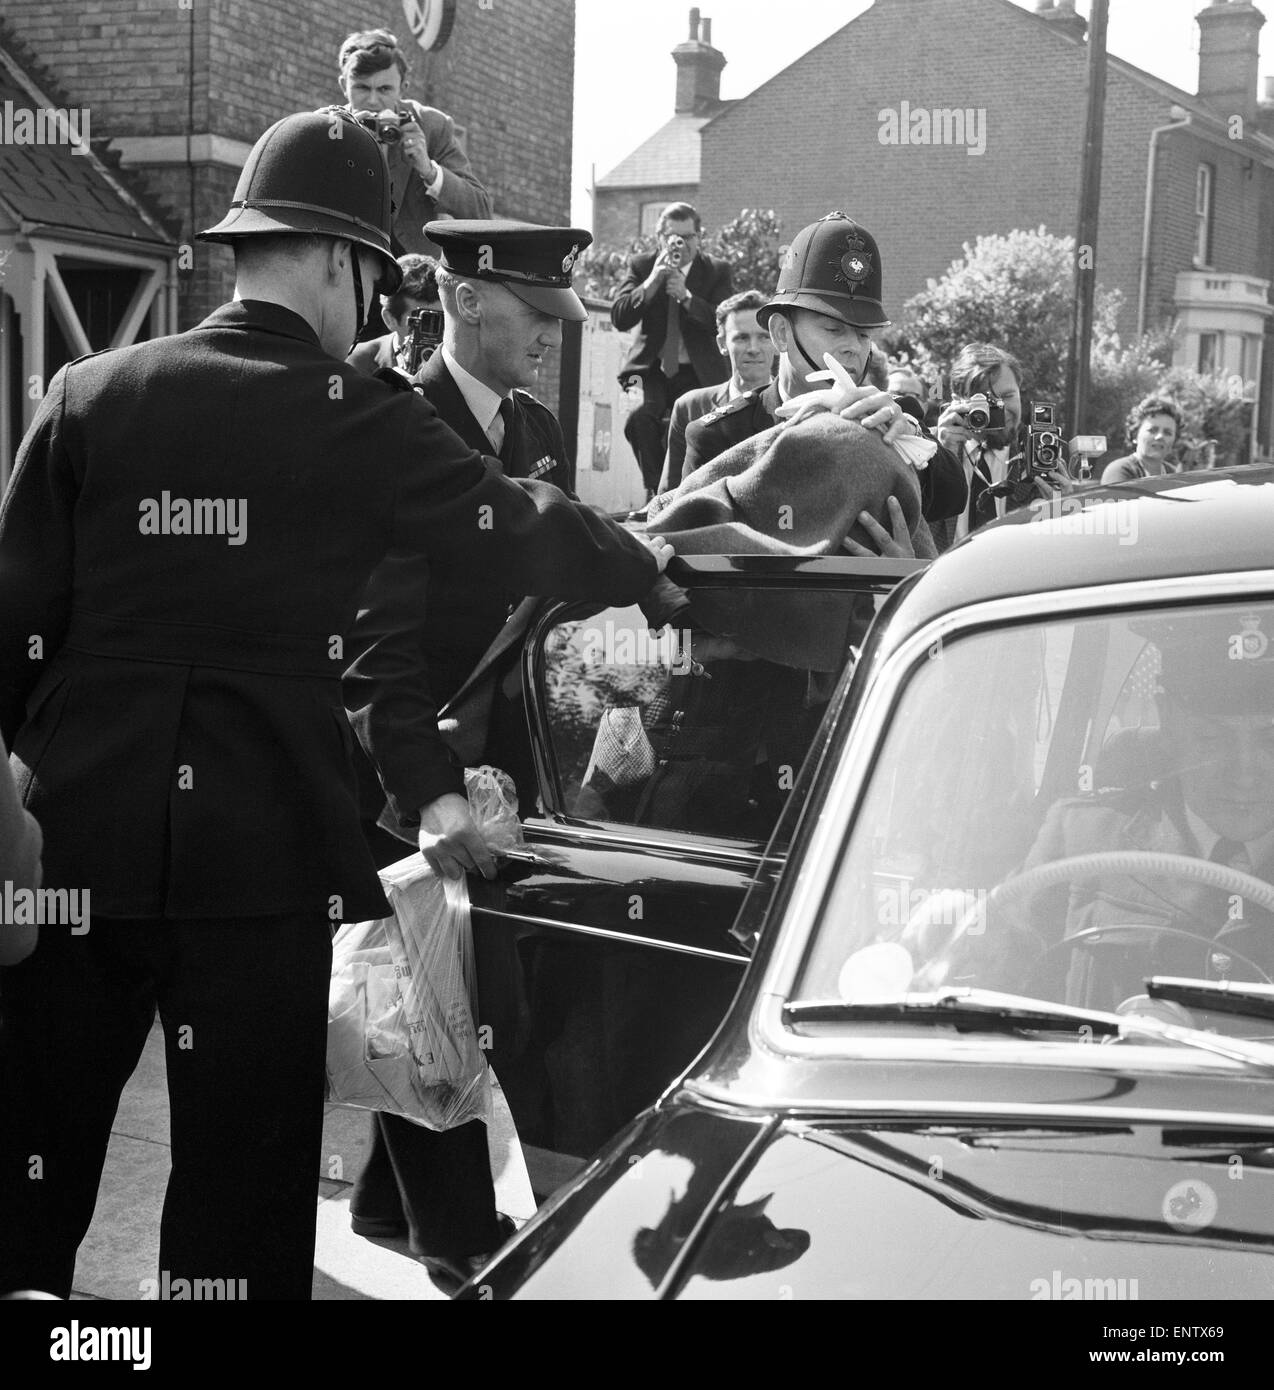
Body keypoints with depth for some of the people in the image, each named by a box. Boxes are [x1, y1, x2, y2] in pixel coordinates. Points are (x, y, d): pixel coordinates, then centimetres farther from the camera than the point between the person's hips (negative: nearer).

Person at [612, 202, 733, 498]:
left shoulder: (717, 271, 4)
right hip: (652, 369, 0)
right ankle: (655, 493, -12)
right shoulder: (642, 266, 6)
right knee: (641, 420, -27)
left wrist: (686, 297, -23)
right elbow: (619, 318, -6)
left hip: (696, 373, 0)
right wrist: (651, 282, -19)